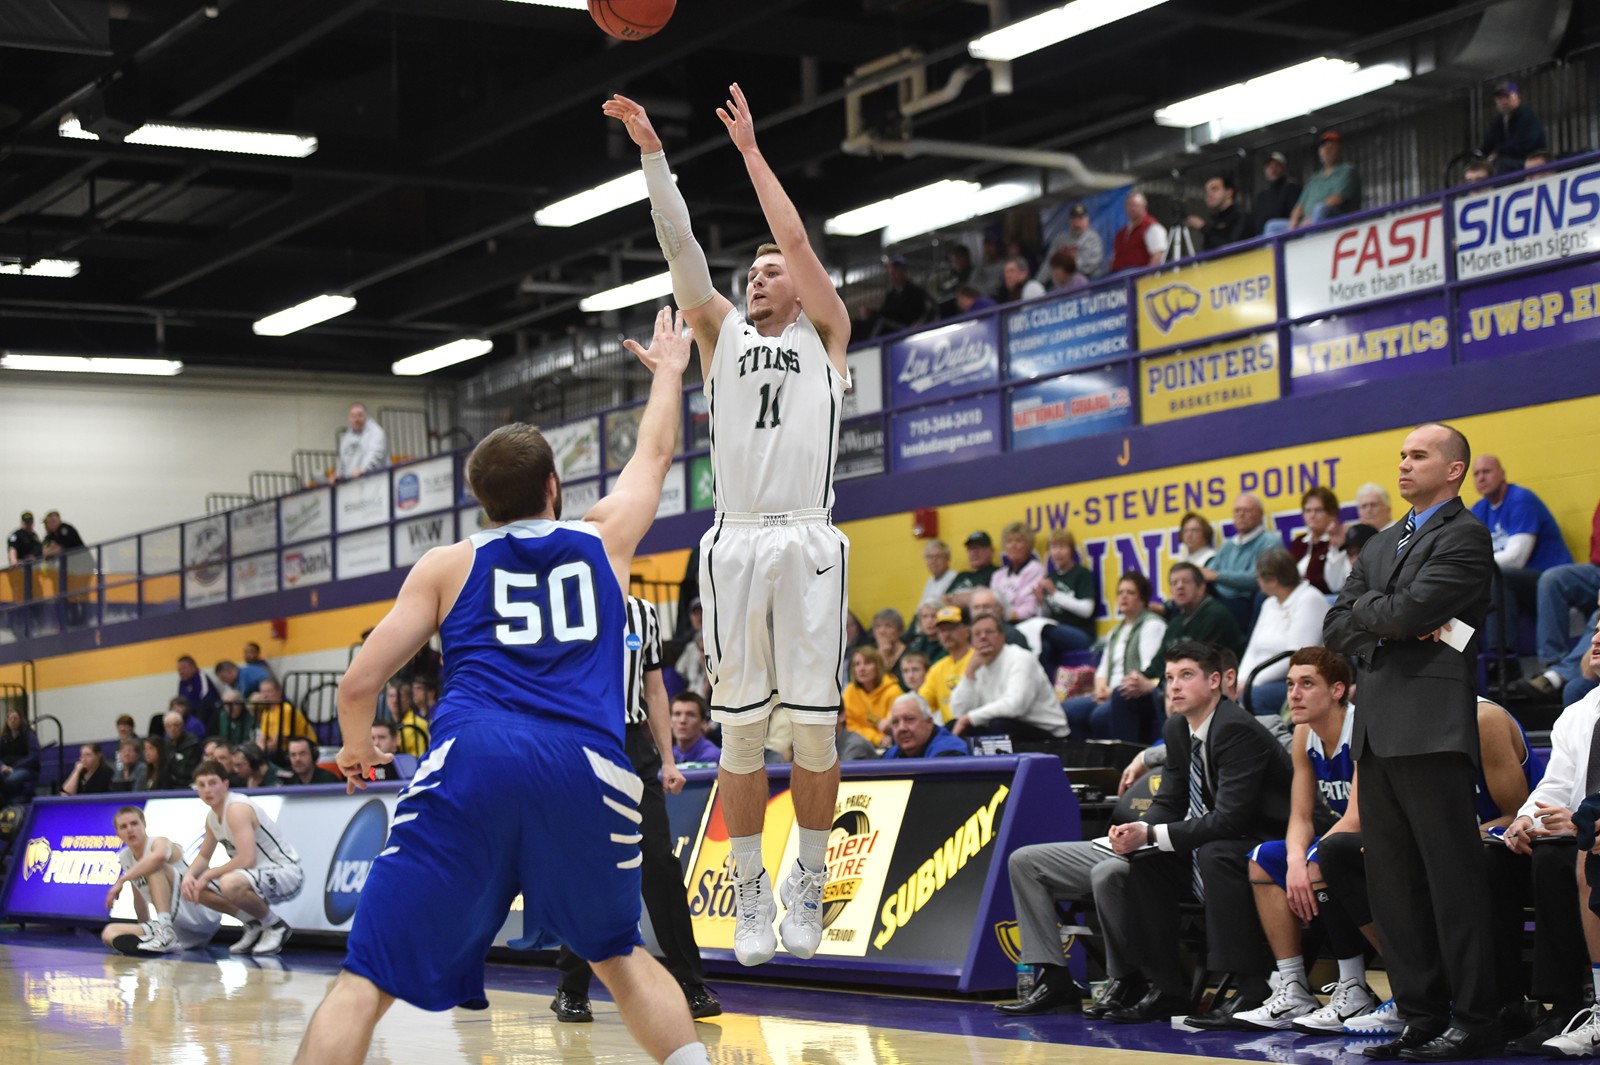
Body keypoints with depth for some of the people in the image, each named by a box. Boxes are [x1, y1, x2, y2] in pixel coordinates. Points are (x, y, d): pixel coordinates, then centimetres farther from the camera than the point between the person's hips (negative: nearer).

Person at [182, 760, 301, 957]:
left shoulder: (237, 808, -22)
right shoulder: (212, 816, 8)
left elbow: (247, 859, -30)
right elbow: (203, 856, 19)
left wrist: (208, 875, -18)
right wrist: (189, 876, -3)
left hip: (286, 873, -10)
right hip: (260, 874, 10)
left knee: (230, 884, -39)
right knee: (191, 886, 7)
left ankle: (275, 926, -12)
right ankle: (254, 925, 13)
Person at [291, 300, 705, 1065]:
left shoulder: (447, 565, 20)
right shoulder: (603, 540, 23)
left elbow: (359, 684, 15)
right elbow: (654, 454, 43)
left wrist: (357, 747, 36)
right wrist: (669, 371, 61)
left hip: (472, 764, -2)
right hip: (587, 771, 2)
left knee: (366, 980, -2)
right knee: (620, 956, 27)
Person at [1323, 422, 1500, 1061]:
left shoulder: (1465, 536, -3)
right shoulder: (1381, 545, 22)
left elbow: (1407, 612, -15)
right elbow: (1335, 631, 14)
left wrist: (1366, 608, 4)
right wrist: (1390, 623, -3)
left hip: (1432, 731, -8)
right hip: (1376, 732, 8)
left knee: (1453, 881, -5)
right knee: (1393, 887, 8)